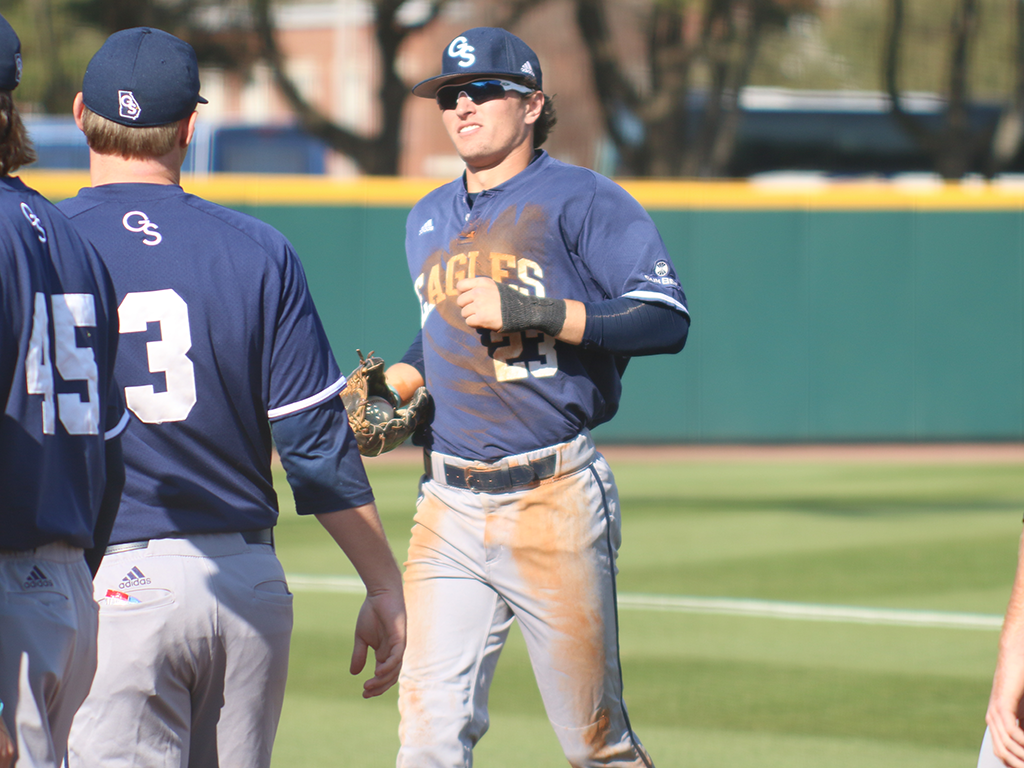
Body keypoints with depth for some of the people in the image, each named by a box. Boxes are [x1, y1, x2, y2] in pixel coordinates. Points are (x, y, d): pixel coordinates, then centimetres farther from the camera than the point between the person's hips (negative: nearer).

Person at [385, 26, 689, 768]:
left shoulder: (581, 200, -3)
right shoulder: (428, 220, 19)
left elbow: (667, 318, -12)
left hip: (554, 503, -6)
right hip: (449, 508, 6)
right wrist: (392, 385, 13)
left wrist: (534, 312, -18)